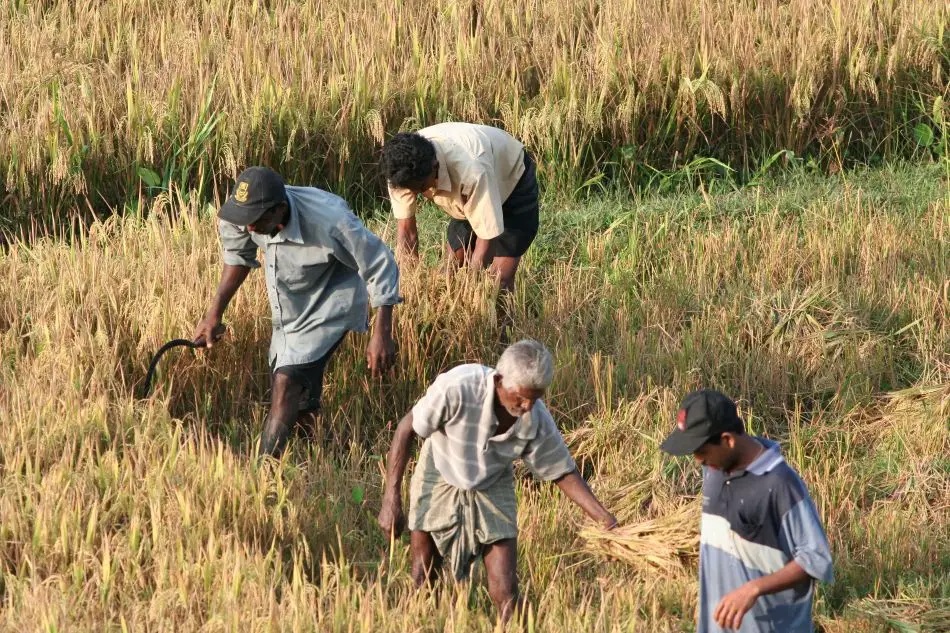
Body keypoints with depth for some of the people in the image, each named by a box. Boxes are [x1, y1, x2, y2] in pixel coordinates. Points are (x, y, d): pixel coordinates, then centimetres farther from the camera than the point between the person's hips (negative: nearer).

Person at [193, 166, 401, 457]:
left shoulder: (330, 223, -37)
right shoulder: (240, 216, -21)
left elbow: (380, 266, -23)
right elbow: (238, 257, 4)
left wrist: (382, 334, -22)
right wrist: (214, 314, 2)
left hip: (330, 305, -6)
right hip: (287, 310, 6)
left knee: (287, 383, -23)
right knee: (299, 403, 16)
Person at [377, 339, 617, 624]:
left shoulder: (538, 421, -25)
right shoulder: (457, 387, -35)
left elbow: (563, 473, -10)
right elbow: (406, 430, -22)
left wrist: (605, 519, -21)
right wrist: (391, 500, -23)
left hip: (491, 490, 1)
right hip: (439, 479, -1)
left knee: (506, 593, -7)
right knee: (423, 582, 5)